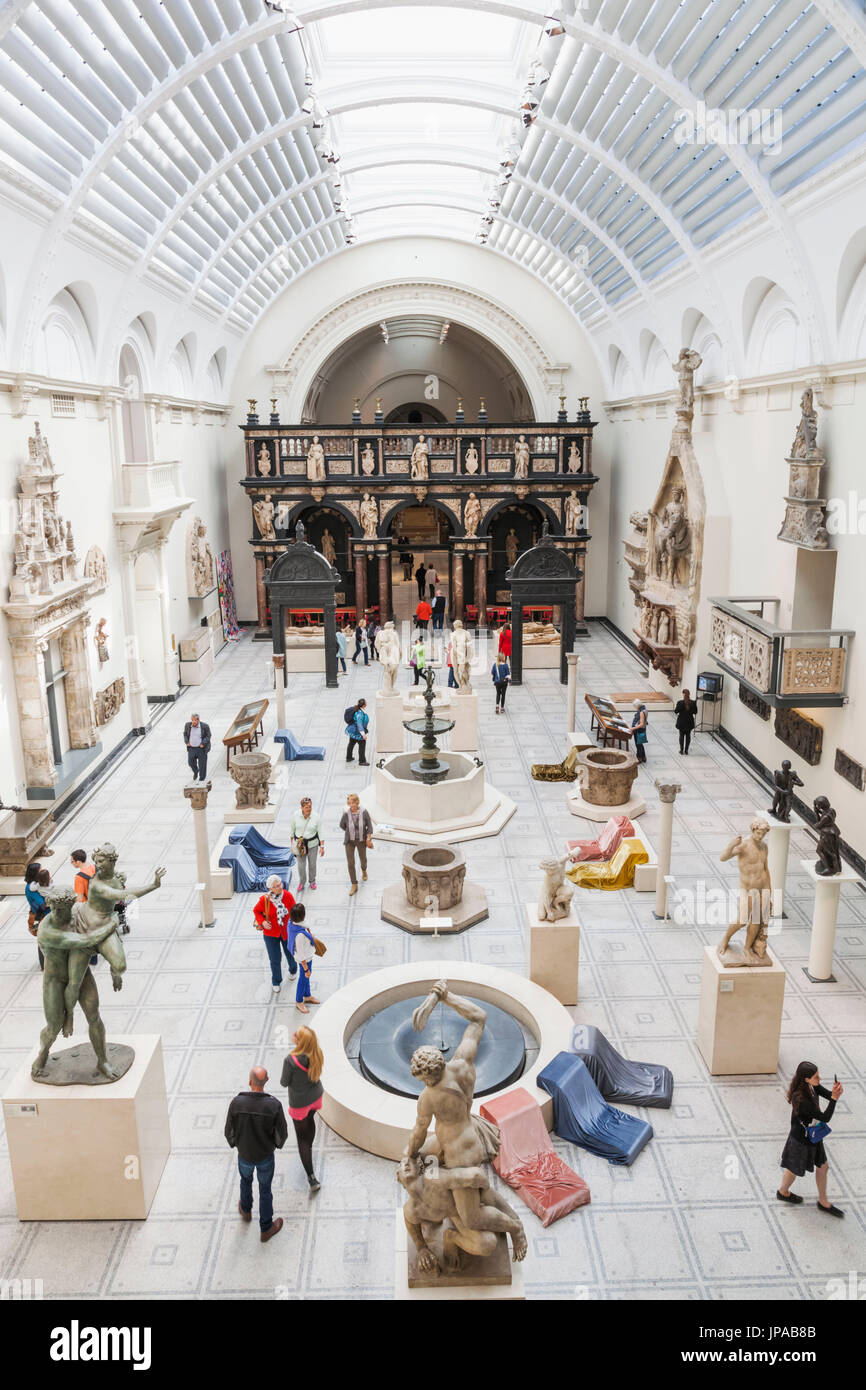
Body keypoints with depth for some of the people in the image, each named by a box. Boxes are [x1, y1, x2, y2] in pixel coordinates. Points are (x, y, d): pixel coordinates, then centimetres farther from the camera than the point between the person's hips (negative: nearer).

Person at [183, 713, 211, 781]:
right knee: (191, 761, -6)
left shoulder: (205, 726, -11)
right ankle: (195, 772, 26)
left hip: (202, 748, -2)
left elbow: (208, 736, -3)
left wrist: (203, 743, -15)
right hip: (191, 748, 3)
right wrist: (186, 742, -2)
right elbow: (185, 734, 12)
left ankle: (201, 779, 14)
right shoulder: (188, 725, -1)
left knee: (202, 764, 1)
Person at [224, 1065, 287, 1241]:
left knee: (246, 1179, 34)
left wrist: (233, 1143, 11)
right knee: (265, 1189, 23)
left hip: (244, 1154, 1)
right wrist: (278, 1143, 9)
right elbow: (282, 1132, -17)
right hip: (266, 1155, -1)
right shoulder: (274, 1105, -31)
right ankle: (266, 1229, 41)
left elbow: (229, 1131, -13)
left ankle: (246, 1210, 60)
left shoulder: (236, 1103, -29)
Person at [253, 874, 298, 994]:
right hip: (271, 934, -2)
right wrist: (262, 922, -17)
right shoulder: (264, 899, -20)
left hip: (287, 932, 2)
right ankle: (276, 982, 31)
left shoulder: (287, 895, -15)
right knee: (275, 960, 5)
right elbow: (256, 911, -1)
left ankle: (292, 971, 54)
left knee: (291, 954, 21)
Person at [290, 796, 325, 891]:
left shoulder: (316, 817, -14)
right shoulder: (296, 815, -12)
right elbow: (292, 829, 3)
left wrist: (322, 846, -8)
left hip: (312, 844, 0)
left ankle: (312, 881, 37)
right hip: (299, 844, 0)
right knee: (301, 865, 5)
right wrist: (292, 842, 8)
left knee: (312, 864, 12)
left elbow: (320, 832, -7)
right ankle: (302, 882, 30)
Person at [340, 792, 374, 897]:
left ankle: (364, 870, 57)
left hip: (361, 840, 0)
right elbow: (342, 825, 2)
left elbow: (369, 826, -8)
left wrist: (368, 839, -10)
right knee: (350, 863, -3)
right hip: (350, 841, 0)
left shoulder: (364, 812, -20)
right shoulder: (346, 814, -19)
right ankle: (354, 885, 11)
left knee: (363, 859, 21)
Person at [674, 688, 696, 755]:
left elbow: (676, 711, -9)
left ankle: (681, 750, 18)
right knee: (688, 736, 14)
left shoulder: (680, 703, -19)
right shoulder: (692, 703, -12)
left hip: (681, 722, -2)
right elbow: (695, 712, -2)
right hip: (689, 722, 2)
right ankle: (686, 751, 18)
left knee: (681, 736, 13)